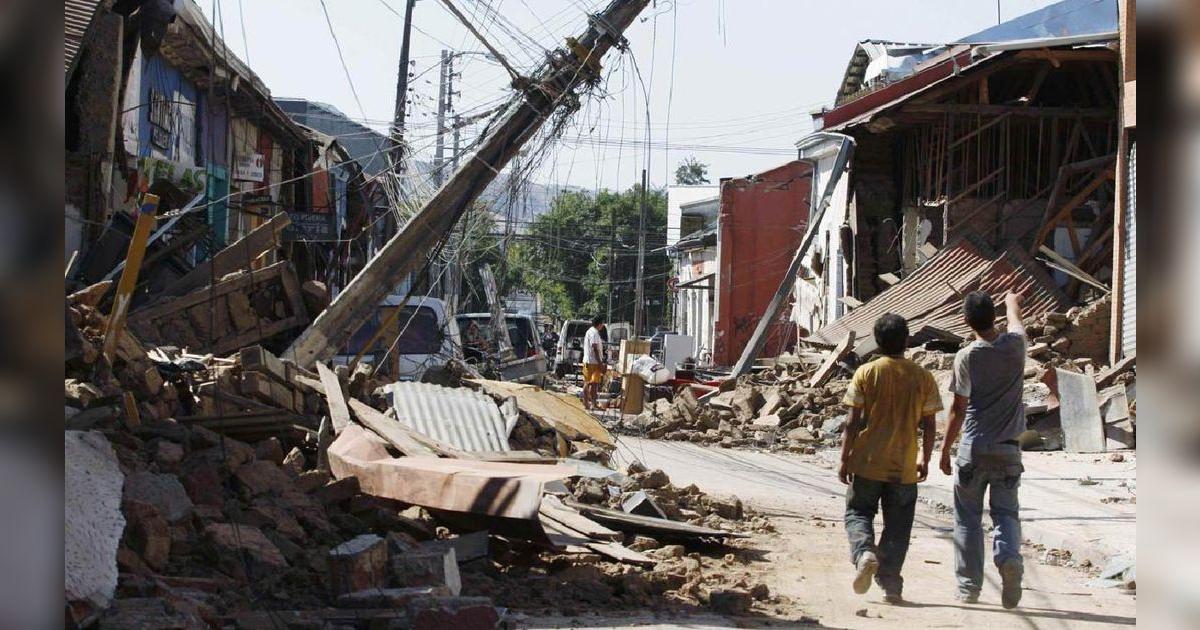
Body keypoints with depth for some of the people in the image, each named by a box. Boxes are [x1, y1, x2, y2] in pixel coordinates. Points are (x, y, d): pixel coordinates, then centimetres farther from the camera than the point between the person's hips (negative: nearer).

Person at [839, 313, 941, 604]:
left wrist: (845, 460, 1)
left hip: (868, 462, -1)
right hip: (904, 467, 1)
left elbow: (853, 422, -7)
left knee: (858, 512, 14)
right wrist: (925, 459, 14)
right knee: (897, 526, 10)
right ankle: (890, 583, 8)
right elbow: (929, 424, 1)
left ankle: (864, 552, -14)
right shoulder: (922, 377, -2)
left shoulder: (866, 373, -7)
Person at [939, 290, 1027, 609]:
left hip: (973, 449, -2)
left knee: (968, 517, 9)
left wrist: (945, 449, 3)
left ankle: (969, 585, 11)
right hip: (1008, 449, 2)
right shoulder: (1014, 346, -2)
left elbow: (958, 409, -7)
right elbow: (1015, 322, 24)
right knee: (1006, 513, 9)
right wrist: (1013, 303, 46)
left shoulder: (966, 357, -10)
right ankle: (1009, 556, -20)